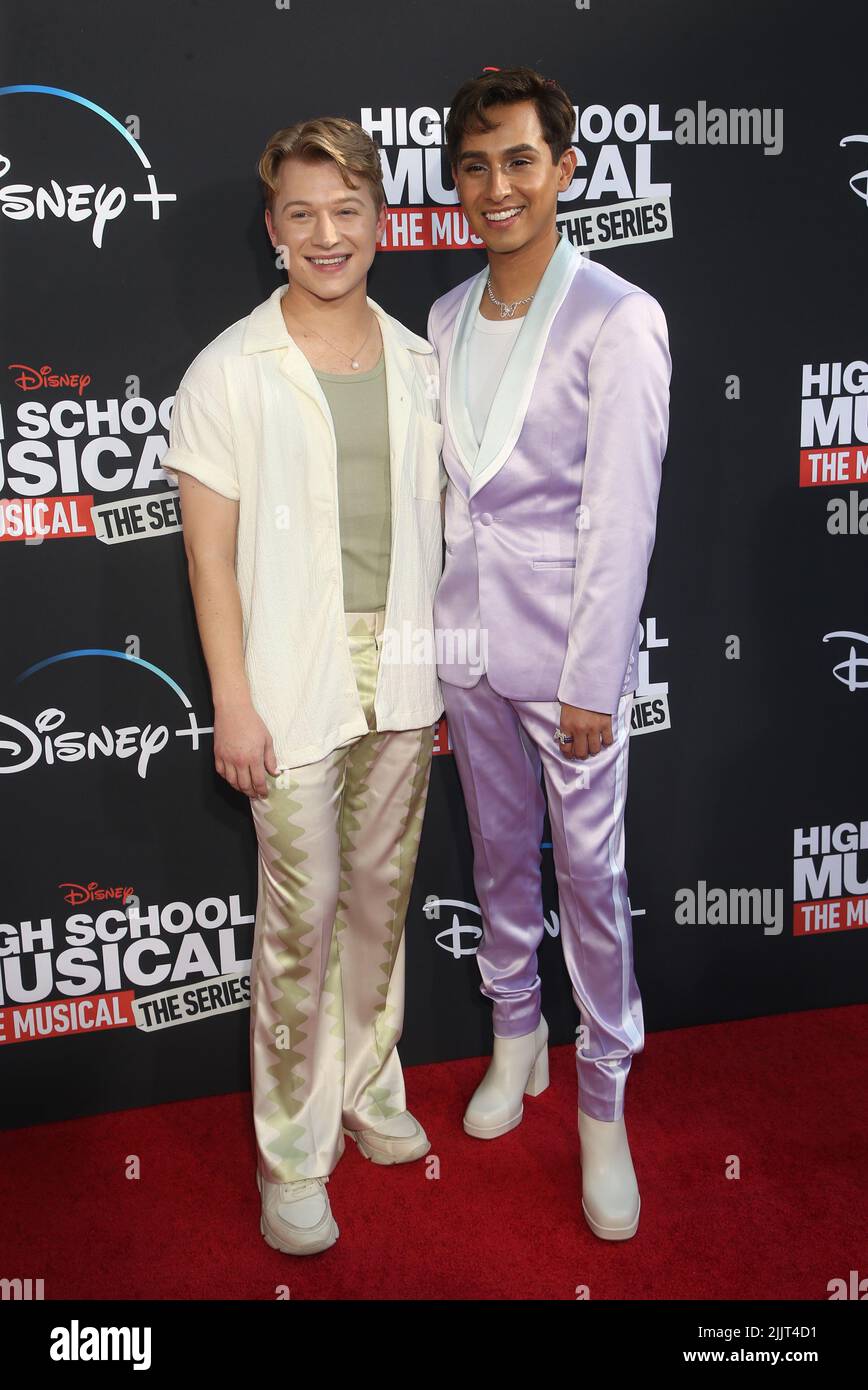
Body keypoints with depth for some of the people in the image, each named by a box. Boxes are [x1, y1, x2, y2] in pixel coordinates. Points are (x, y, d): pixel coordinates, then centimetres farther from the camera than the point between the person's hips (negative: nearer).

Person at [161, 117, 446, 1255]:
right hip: (296, 687, -4)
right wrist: (232, 702, -10)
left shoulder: (419, 364, 8)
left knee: (381, 897, 15)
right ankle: (294, 1152, 20)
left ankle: (368, 1087, 36)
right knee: (302, 917, 2)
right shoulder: (230, 372, -5)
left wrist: (438, 665, 11)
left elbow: (432, 523, 13)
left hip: (402, 679, 4)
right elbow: (209, 552, -6)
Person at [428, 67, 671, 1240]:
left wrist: (592, 682, -14)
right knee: (498, 855, 18)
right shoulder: (446, 319, 7)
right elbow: (451, 485, 11)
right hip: (470, 641, 6)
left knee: (590, 879, 5)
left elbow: (621, 517, -13)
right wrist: (440, 627, 9)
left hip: (568, 651, -5)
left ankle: (603, 1102, 24)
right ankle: (516, 1037, 40)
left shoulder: (617, 319, -11)